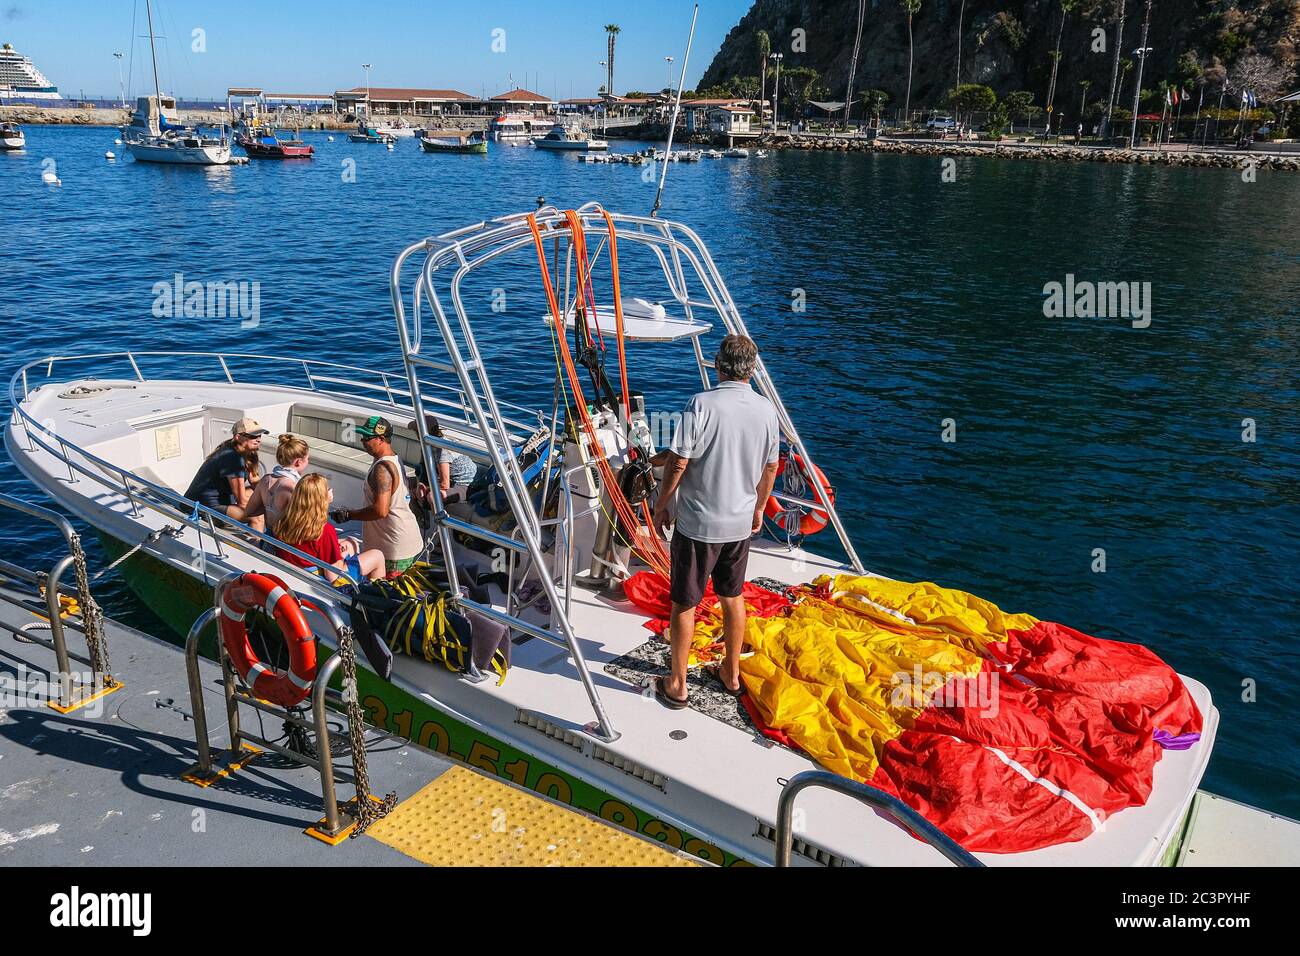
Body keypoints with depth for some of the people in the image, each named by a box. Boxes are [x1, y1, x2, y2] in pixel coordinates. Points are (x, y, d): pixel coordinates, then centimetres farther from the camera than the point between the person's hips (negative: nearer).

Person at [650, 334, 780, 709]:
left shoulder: (702, 404, -18)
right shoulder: (766, 409, -2)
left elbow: (678, 464, -17)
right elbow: (770, 468, 8)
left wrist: (661, 505, -2)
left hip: (697, 523, -5)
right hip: (740, 523, 5)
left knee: (684, 603, 8)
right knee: (732, 597, 21)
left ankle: (677, 685, 19)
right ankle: (732, 674, 35)